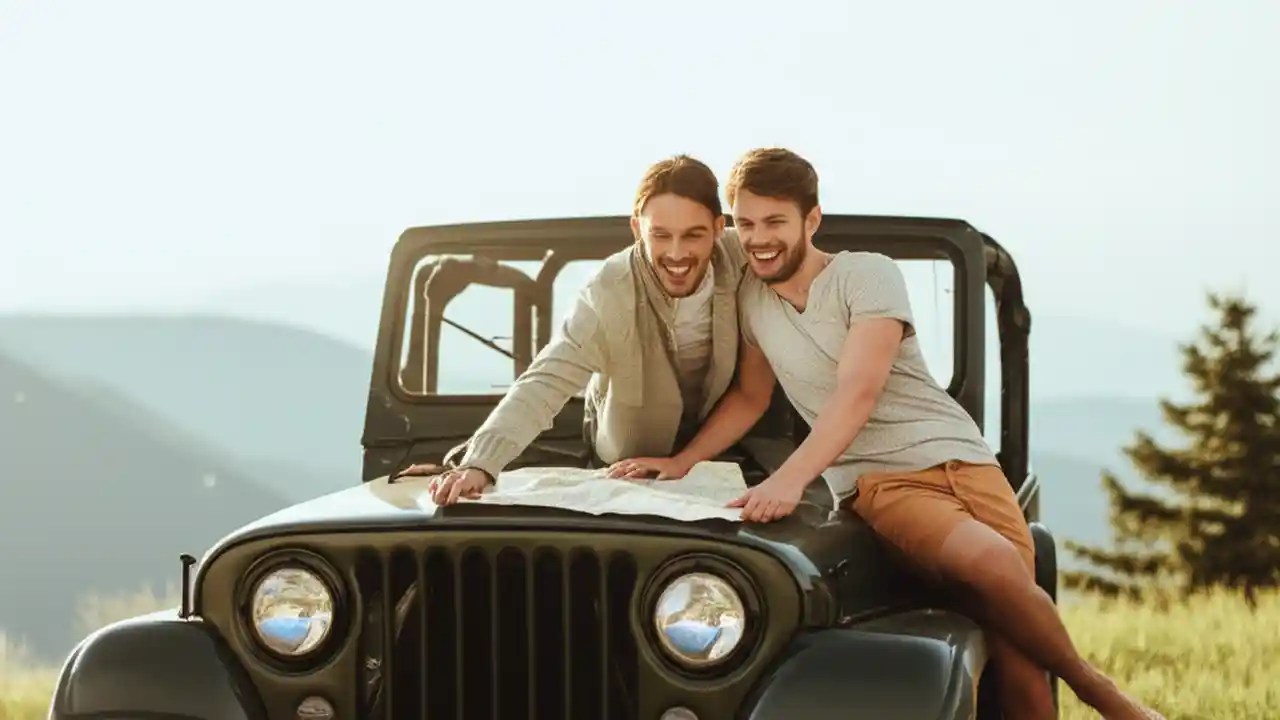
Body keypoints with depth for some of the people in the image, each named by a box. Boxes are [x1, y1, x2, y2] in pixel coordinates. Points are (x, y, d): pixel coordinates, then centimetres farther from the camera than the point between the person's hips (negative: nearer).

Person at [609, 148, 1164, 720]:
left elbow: (857, 394, -17)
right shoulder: (750, 297, 11)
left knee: (1015, 648, -20)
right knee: (990, 562, -31)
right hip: (877, 481, 1)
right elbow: (750, 397, 22)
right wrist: (680, 461, 8)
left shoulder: (867, 276, -5)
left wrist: (790, 478, -29)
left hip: (959, 458, -1)